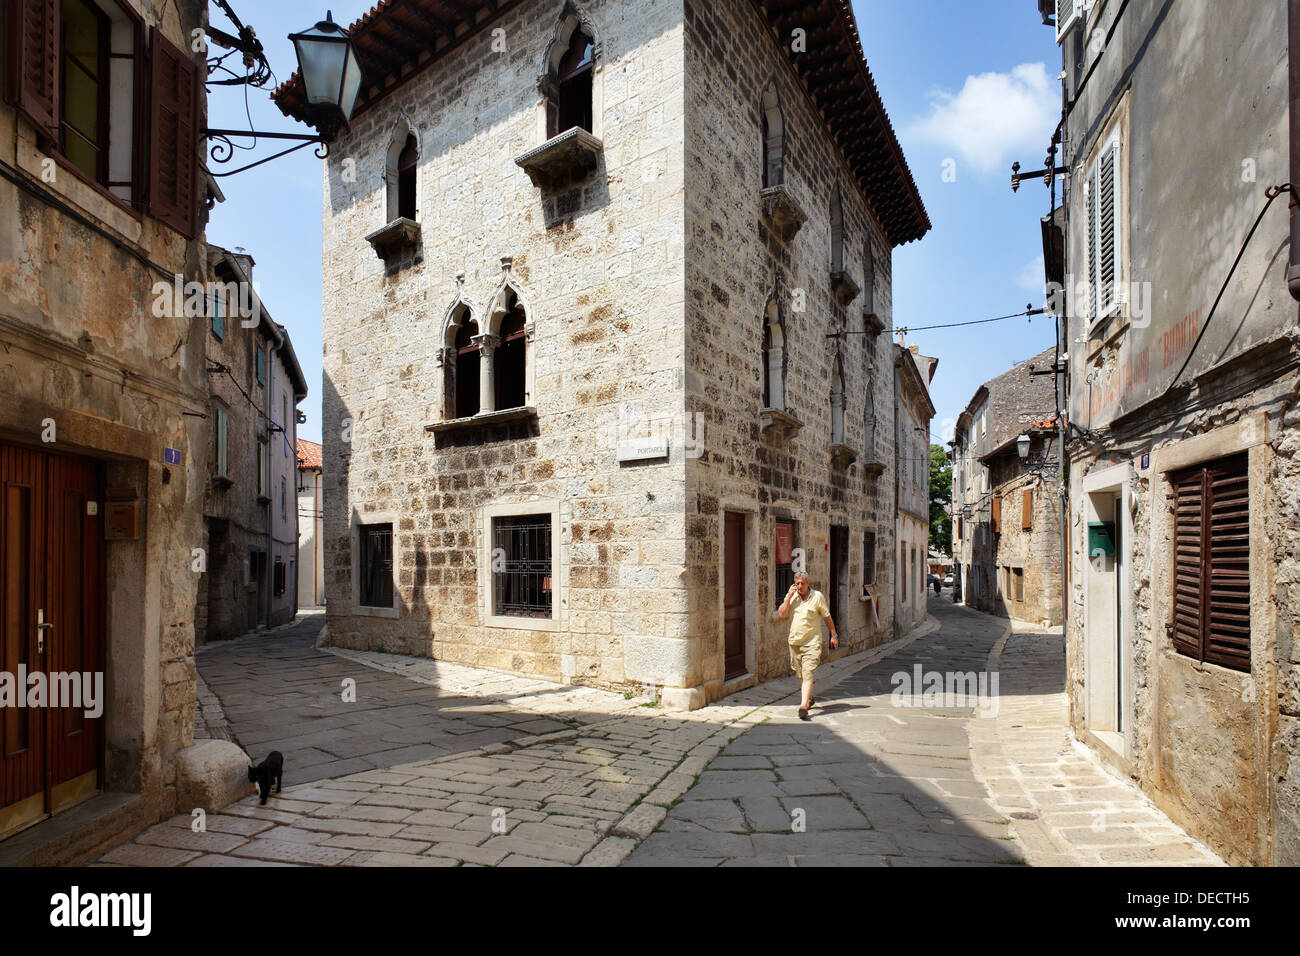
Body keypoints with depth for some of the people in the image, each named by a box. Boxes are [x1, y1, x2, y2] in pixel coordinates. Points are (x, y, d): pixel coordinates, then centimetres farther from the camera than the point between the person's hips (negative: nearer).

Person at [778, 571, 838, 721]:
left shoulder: (818, 596, -4)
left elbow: (827, 617, 5)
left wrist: (834, 635, 8)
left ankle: (803, 707, -19)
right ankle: (809, 699, 39)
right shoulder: (791, 596, 4)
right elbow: (782, 614, -6)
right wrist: (789, 596, -12)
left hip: (812, 643, -4)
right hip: (794, 642, 4)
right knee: (800, 675, 17)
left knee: (808, 675, -13)